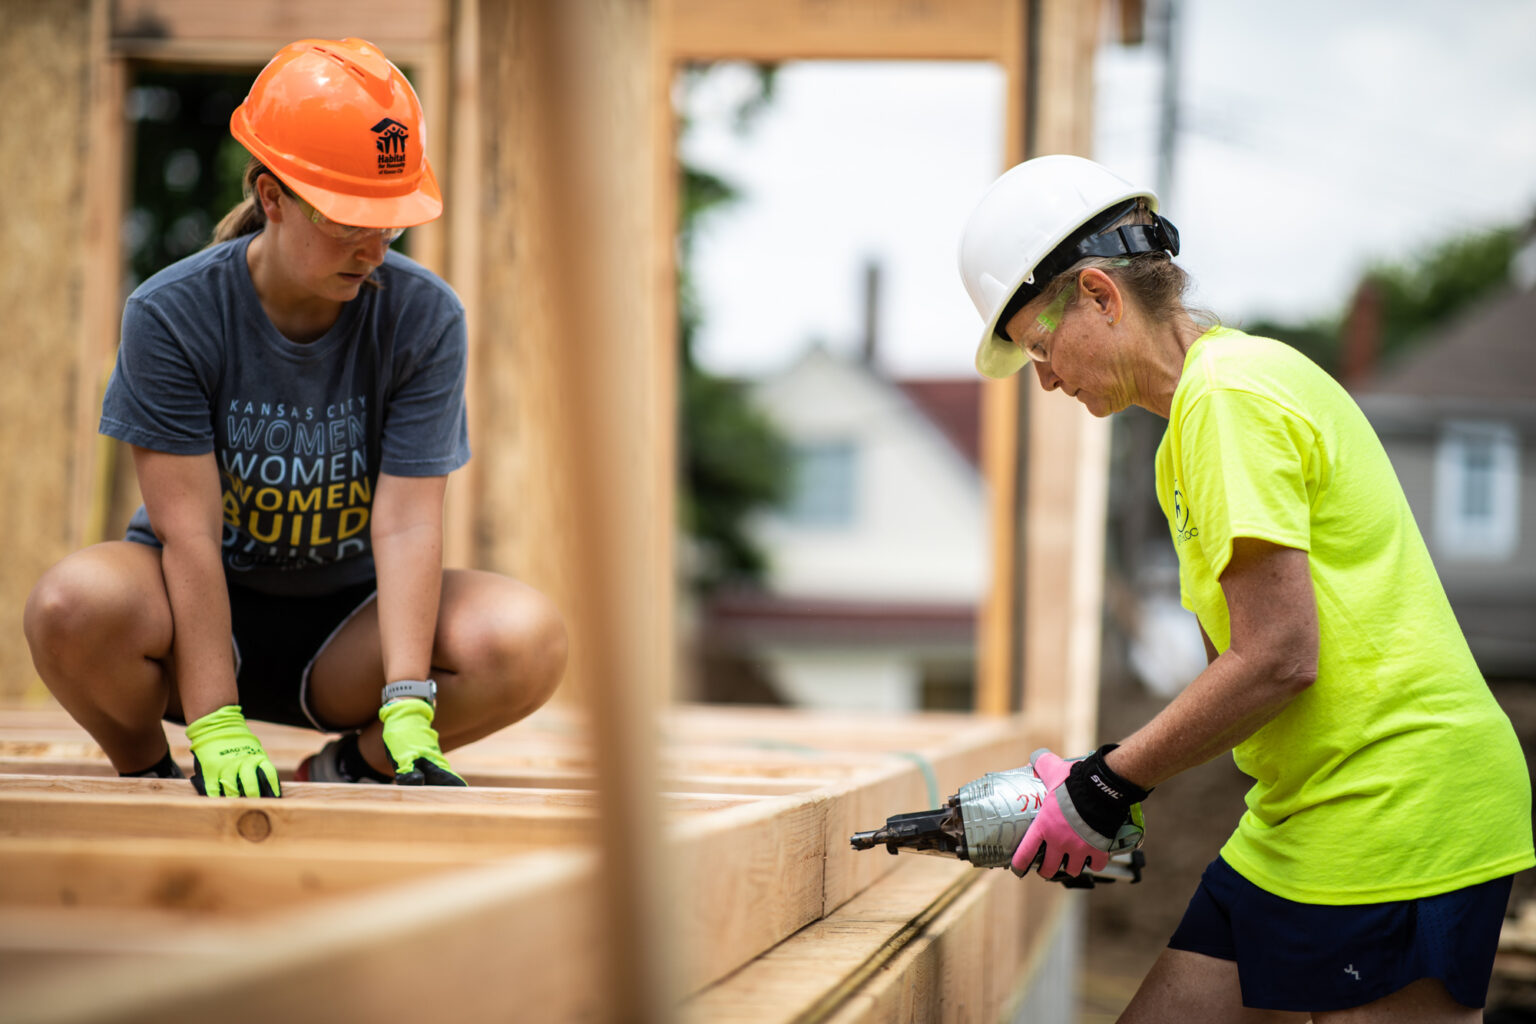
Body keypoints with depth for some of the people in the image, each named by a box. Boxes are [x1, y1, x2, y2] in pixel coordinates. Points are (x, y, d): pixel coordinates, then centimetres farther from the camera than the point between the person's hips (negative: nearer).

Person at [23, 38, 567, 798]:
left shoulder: (425, 317, -11)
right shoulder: (170, 314, -15)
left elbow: (406, 521, -17)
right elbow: (188, 528, -20)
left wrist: (407, 709, -30)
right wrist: (216, 729, -28)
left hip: (347, 628, 2)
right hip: (198, 616, -1)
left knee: (527, 639, -27)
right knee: (74, 606, -36)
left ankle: (345, 769, 1)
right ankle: (150, 778, -2)